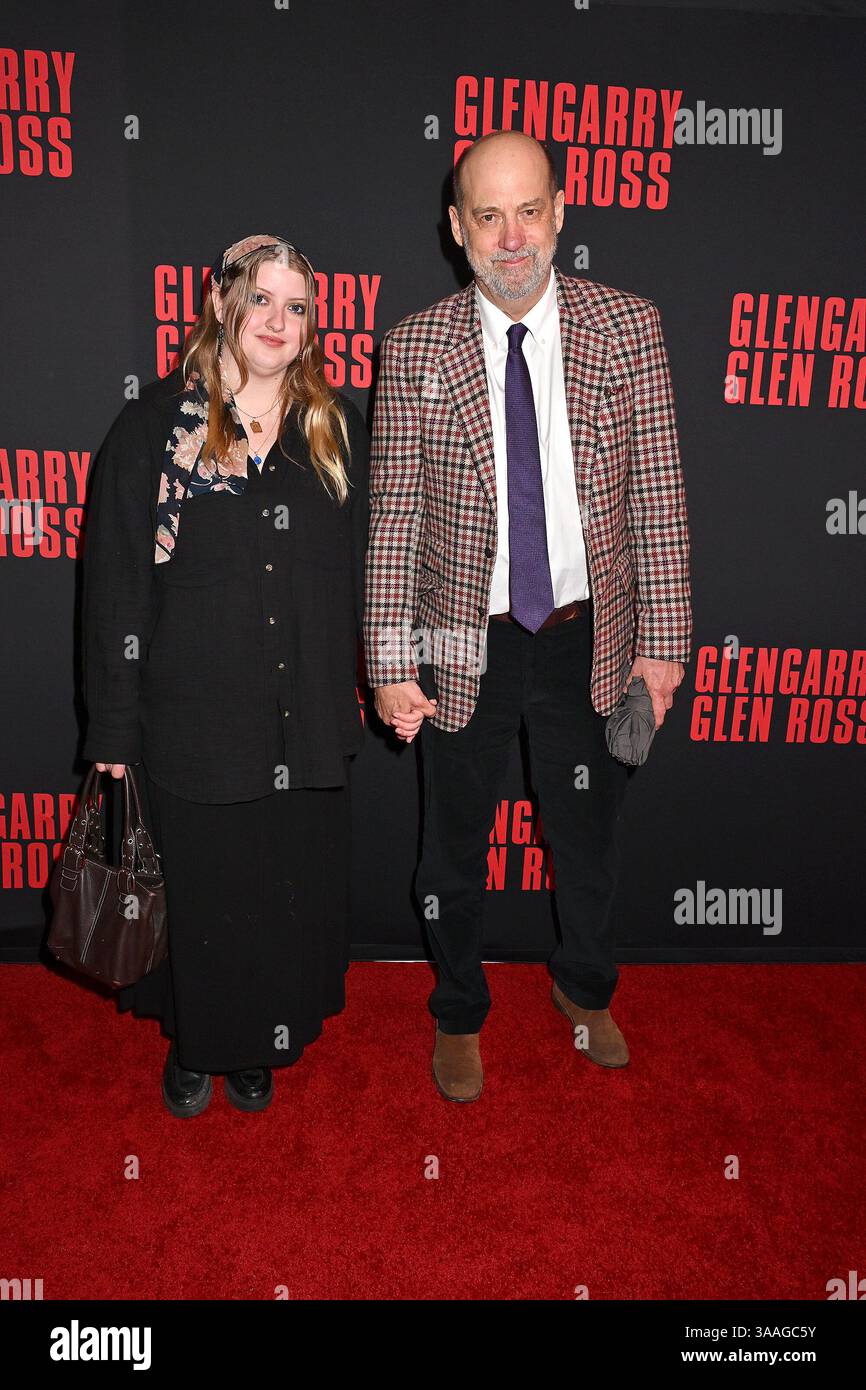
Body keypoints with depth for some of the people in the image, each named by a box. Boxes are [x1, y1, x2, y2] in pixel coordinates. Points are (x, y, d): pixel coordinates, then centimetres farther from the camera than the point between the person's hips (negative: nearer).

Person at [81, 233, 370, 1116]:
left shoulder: (336, 426, 6)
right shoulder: (154, 427, -3)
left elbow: (363, 565, 11)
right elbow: (115, 589, -4)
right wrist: (113, 732, -6)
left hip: (308, 724, 3)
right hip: (195, 723, -2)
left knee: (292, 893, 15)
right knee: (201, 895, 12)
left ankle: (264, 1043, 41)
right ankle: (194, 1045, 40)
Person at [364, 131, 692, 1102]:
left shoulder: (626, 327, -5)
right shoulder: (414, 349, -7)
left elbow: (659, 499, -4)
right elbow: (394, 519, -7)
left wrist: (662, 641, -6)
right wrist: (391, 664, -10)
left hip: (589, 636, 1)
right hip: (465, 643, 0)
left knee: (588, 837, 20)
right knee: (454, 845, 16)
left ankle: (584, 986, 50)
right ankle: (459, 1013, 44)